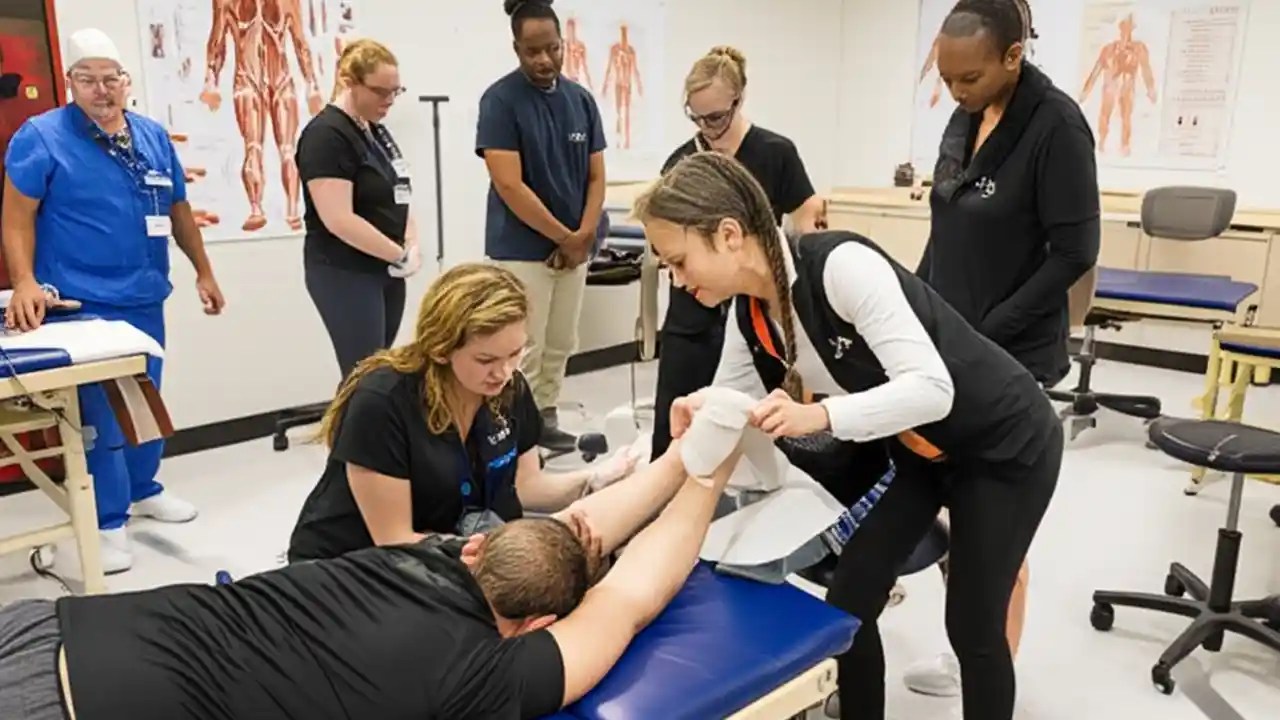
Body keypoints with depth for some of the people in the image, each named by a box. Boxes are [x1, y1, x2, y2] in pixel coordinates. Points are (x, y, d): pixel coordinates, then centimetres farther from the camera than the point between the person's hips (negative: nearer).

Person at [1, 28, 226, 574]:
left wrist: (203, 270, 16)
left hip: (145, 299, 6)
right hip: (82, 305, -6)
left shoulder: (154, 137, 9)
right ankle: (109, 523, 10)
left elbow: (178, 210, 16)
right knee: (101, 416, -2)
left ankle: (143, 490, 36)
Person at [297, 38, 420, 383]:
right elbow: (339, 220, -22)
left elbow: (396, 197, 18)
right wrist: (401, 255, -15)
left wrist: (413, 245, -1)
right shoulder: (326, 135, -13)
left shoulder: (377, 131, 14)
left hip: (386, 272, 8)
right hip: (345, 275, -8)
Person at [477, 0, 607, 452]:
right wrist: (564, 237, -13)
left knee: (560, 347, 13)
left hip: (574, 249, 6)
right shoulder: (500, 100, -10)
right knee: (524, 353, -3)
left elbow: (596, 177, 7)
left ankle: (546, 422, 26)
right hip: (522, 250, -5)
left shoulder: (581, 99, 6)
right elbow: (509, 186, -16)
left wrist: (584, 235, -8)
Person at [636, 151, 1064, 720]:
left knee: (972, 625, 2)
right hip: (916, 452, 7)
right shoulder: (748, 314, -9)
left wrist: (819, 416, -47)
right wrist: (698, 421, -26)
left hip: (1005, 444, -7)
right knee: (846, 606, 4)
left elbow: (933, 389, -35)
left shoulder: (842, 265, -33)